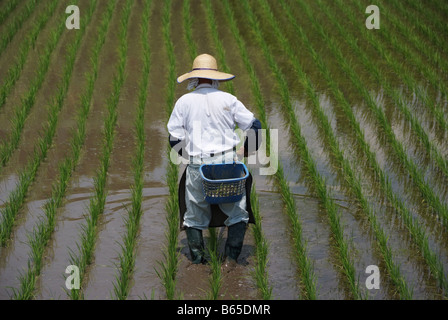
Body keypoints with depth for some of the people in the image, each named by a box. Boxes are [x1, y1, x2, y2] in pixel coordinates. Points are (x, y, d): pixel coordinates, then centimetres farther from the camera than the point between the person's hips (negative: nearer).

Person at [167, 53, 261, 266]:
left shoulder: (184, 101, 4)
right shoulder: (228, 100, 3)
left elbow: (174, 137, 5)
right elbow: (254, 125, 6)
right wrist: (247, 151, 21)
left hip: (197, 165, 1)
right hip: (227, 161, 0)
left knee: (194, 216, 14)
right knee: (237, 213, 10)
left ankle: (197, 258, 7)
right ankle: (231, 257, 1)